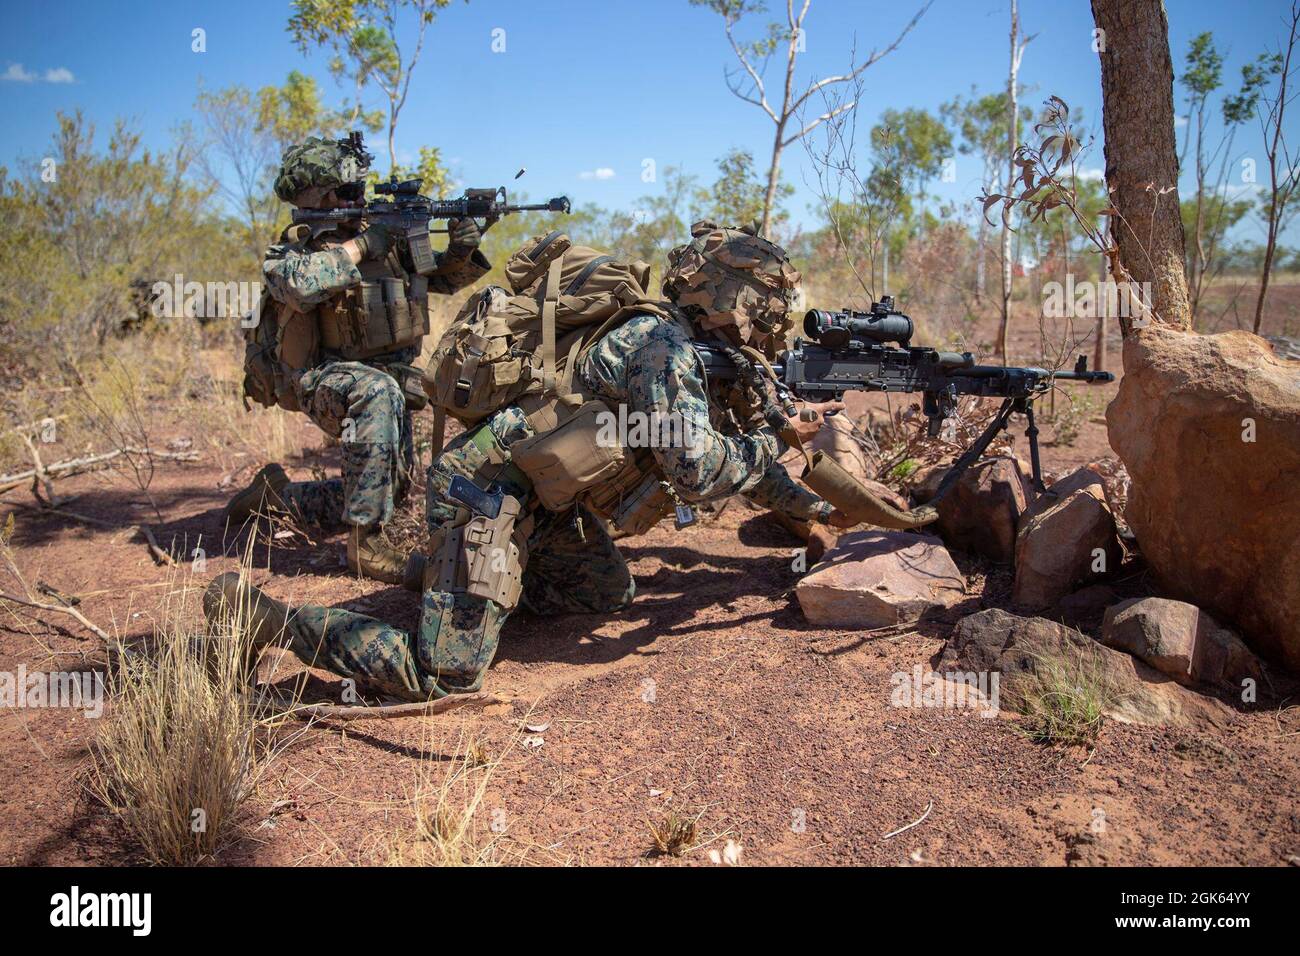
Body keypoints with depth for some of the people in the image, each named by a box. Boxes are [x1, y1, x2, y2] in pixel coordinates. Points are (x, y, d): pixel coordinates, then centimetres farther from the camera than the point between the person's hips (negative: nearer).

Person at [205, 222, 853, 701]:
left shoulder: (702, 351, 12)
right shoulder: (665, 346, -18)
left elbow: (731, 447, 24)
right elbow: (698, 471, -27)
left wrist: (811, 508, 25)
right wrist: (777, 437, -10)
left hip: (545, 498, 10)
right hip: (487, 491, -10)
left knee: (610, 596, 23)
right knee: (446, 678, -14)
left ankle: (471, 574, 26)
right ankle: (257, 615, -3)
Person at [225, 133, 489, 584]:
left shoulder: (384, 235, 6)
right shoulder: (290, 248, -8)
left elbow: (443, 278, 11)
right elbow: (299, 285, -31)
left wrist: (462, 250, -10)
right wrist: (357, 246, -23)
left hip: (389, 380, 7)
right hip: (324, 378, -7)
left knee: (392, 487, 15)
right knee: (379, 392, -41)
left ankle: (278, 494, 33)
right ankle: (365, 542, -36)